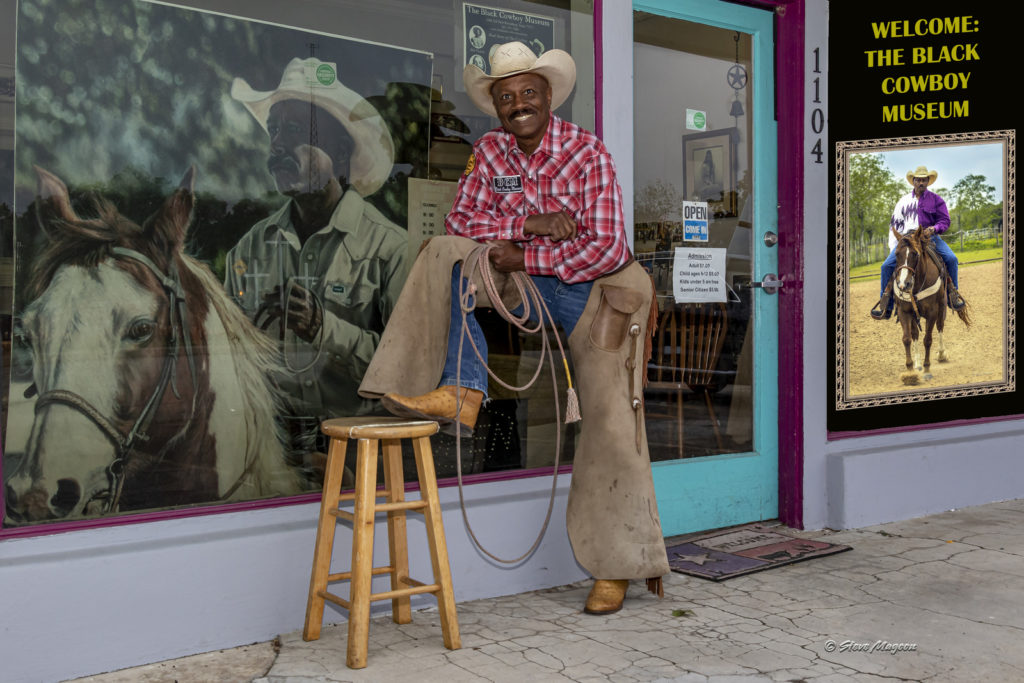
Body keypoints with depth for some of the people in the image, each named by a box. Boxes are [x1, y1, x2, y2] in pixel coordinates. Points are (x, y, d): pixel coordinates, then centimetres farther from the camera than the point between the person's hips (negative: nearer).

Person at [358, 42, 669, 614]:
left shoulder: (587, 152, -14)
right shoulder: (490, 151, 0)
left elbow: (607, 249, -20)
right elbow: (462, 221, -6)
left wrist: (526, 257, -20)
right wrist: (529, 223, -20)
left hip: (588, 288, -4)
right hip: (522, 280, 4)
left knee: (611, 421, -9)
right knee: (446, 255, -19)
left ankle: (616, 566, 3)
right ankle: (463, 390, -26)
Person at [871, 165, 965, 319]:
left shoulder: (936, 200, 7)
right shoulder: (905, 200, 11)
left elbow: (945, 221, 4)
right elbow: (894, 223, 15)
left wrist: (934, 228, -20)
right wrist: (893, 247, 6)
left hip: (930, 237, 0)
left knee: (951, 258, -23)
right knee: (887, 265, -19)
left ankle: (953, 296, -6)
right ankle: (886, 307, -14)